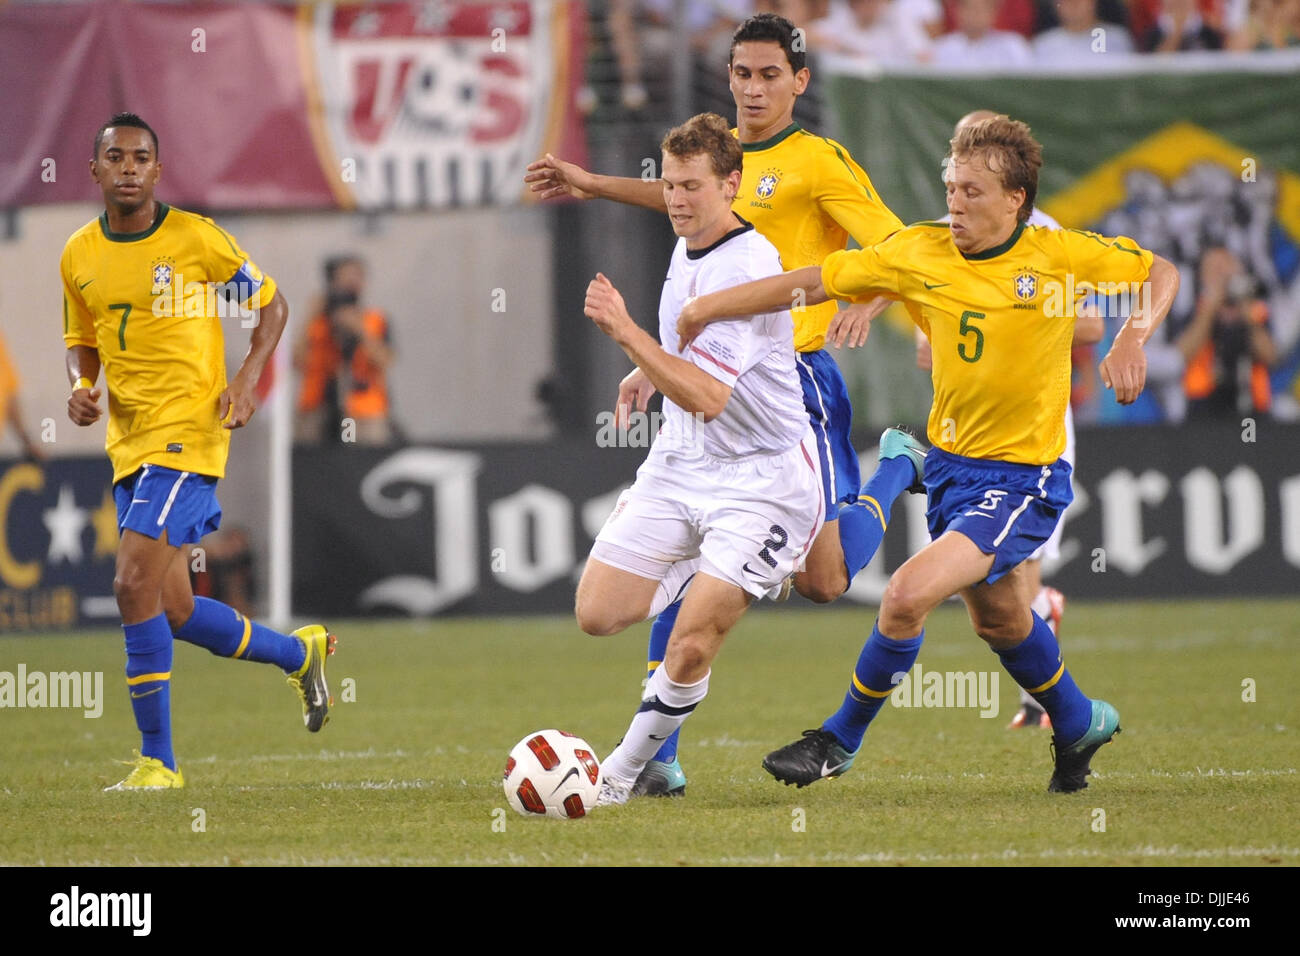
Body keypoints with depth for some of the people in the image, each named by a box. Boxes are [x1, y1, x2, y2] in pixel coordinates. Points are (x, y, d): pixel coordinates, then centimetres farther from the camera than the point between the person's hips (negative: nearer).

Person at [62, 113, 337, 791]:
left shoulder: (194, 237, -7)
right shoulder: (79, 255, 7)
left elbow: (271, 303, 4)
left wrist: (247, 377, -11)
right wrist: (81, 387, -1)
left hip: (187, 432, -7)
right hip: (127, 442, 7)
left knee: (134, 585, -18)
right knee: (171, 609, 9)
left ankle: (157, 760, -10)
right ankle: (298, 652, 35)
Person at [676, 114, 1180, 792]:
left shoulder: (1058, 255, -14)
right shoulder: (921, 253, -6)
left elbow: (1160, 273, -1)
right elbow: (816, 282, -3)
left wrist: (1133, 337, -19)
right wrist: (712, 305, -8)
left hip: (1022, 476, -6)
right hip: (950, 463, 6)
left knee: (908, 595, -21)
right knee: (998, 618, 24)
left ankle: (840, 741, 1)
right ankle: (1078, 724, 52)